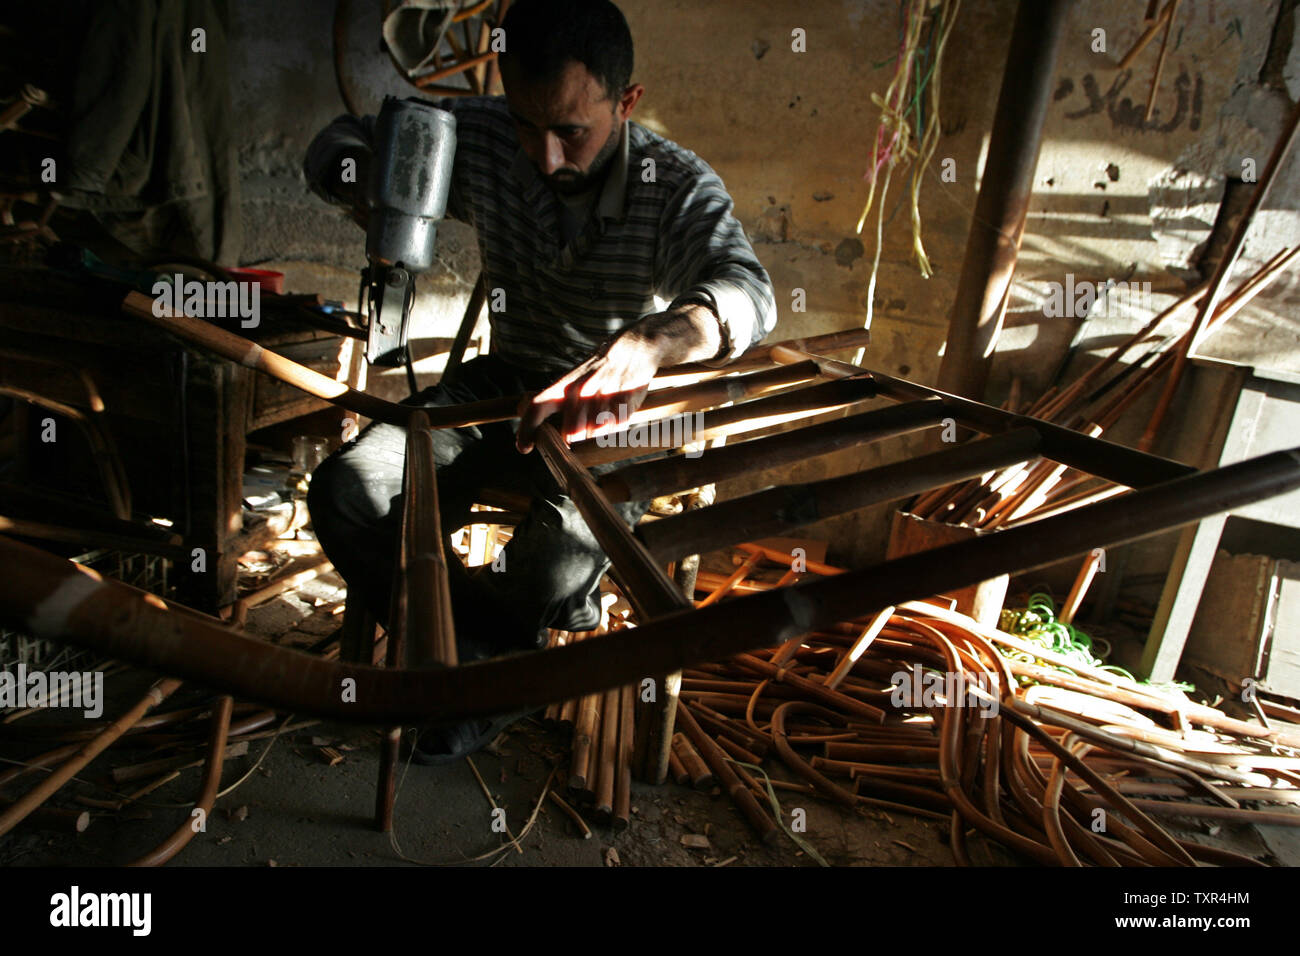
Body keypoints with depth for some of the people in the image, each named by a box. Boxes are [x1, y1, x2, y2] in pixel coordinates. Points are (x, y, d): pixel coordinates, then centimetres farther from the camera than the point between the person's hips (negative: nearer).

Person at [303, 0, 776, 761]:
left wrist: (645, 345, -57)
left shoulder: (677, 186, -16)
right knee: (346, 492, -17)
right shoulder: (483, 136, -6)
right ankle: (503, 653, 0)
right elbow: (336, 146, 5)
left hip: (618, 415, -4)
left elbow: (747, 294, -35)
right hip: (508, 382, 4)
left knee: (556, 564, -32)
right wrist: (369, 185, -21)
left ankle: (478, 660, 6)